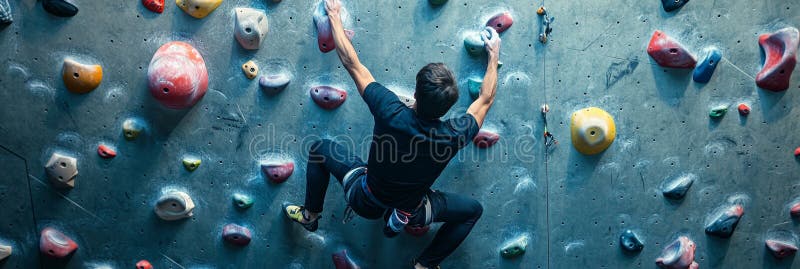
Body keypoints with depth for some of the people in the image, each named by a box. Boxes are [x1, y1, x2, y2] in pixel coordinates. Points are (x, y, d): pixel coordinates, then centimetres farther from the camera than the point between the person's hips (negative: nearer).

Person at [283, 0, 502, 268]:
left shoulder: (392, 114, -34)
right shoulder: (454, 135, -28)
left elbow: (352, 64, -21)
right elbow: (485, 100, -6)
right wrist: (493, 55, 8)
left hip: (365, 201, 0)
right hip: (410, 213, 1)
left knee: (321, 148, 19)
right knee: (473, 210, 23)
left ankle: (310, 215, 31)